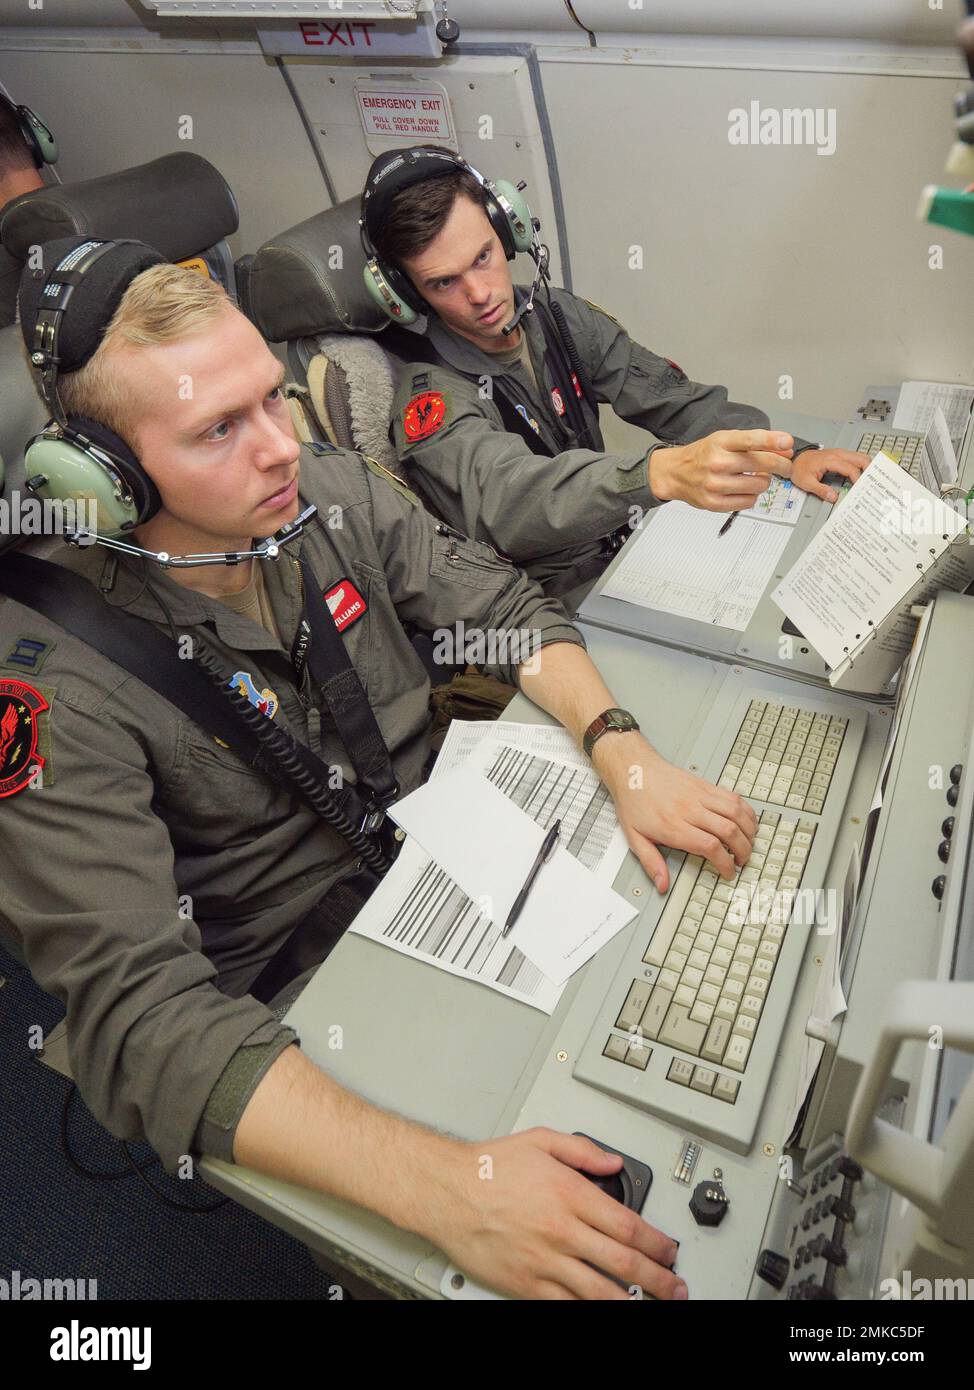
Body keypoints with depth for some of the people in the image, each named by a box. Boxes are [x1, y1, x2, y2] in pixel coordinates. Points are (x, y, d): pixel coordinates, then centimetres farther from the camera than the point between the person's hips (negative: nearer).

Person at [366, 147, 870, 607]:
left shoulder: (560, 317, 1)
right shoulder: (430, 399, -19)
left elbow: (674, 398, 2)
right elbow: (504, 500, -39)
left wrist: (791, 455, -12)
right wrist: (664, 472, -57)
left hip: (618, 539, 6)